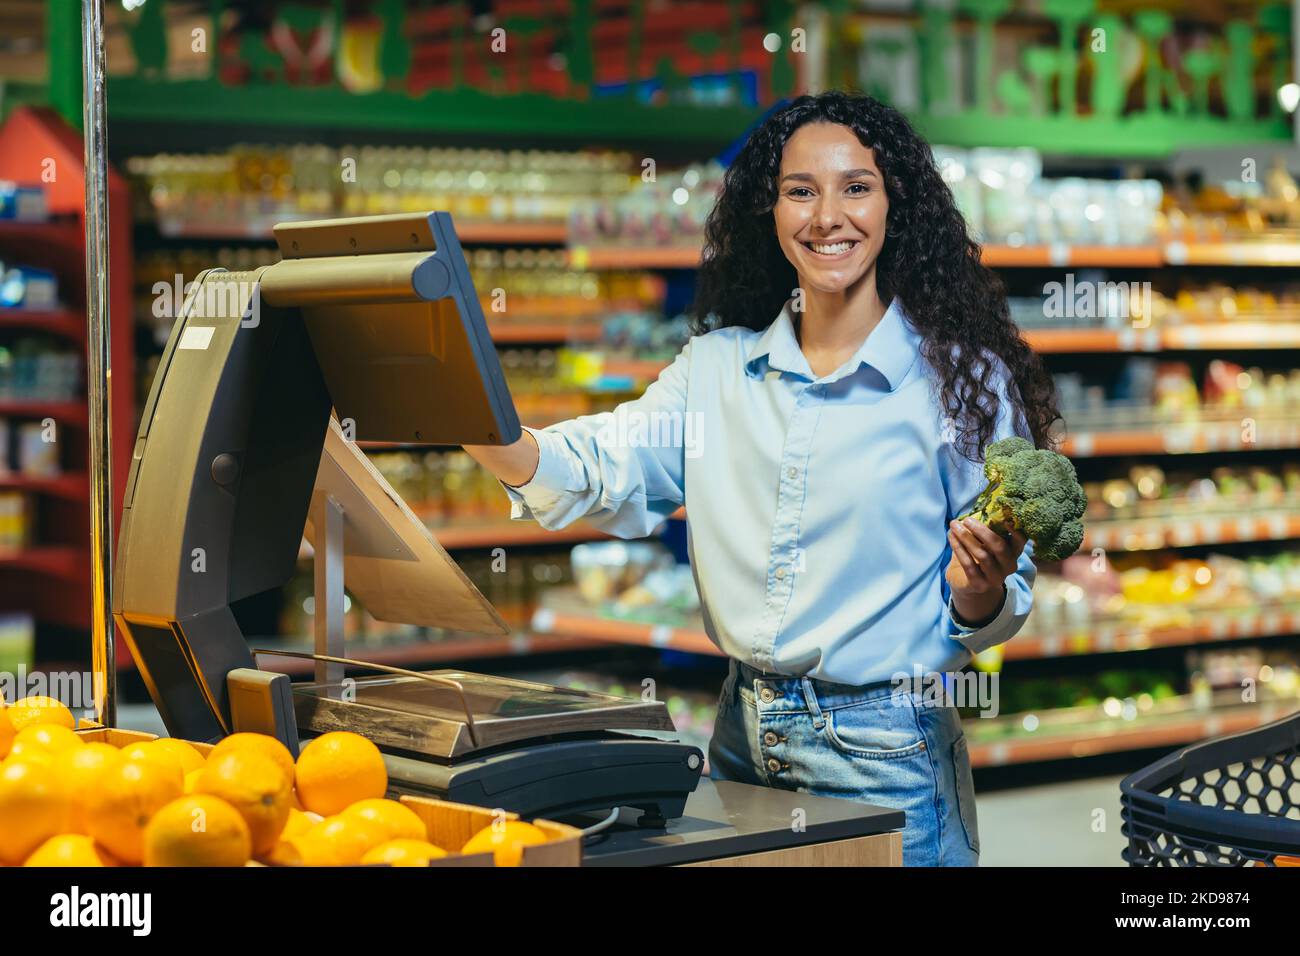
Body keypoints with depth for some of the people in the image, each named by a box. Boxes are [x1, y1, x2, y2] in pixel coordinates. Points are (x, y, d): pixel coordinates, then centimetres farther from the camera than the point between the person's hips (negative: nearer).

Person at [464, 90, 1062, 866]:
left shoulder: (962, 379, -6)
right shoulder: (718, 367, 7)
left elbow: (994, 615, -4)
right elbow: (603, 475, -5)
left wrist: (979, 592, -26)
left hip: (883, 759, -4)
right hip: (742, 738, 4)